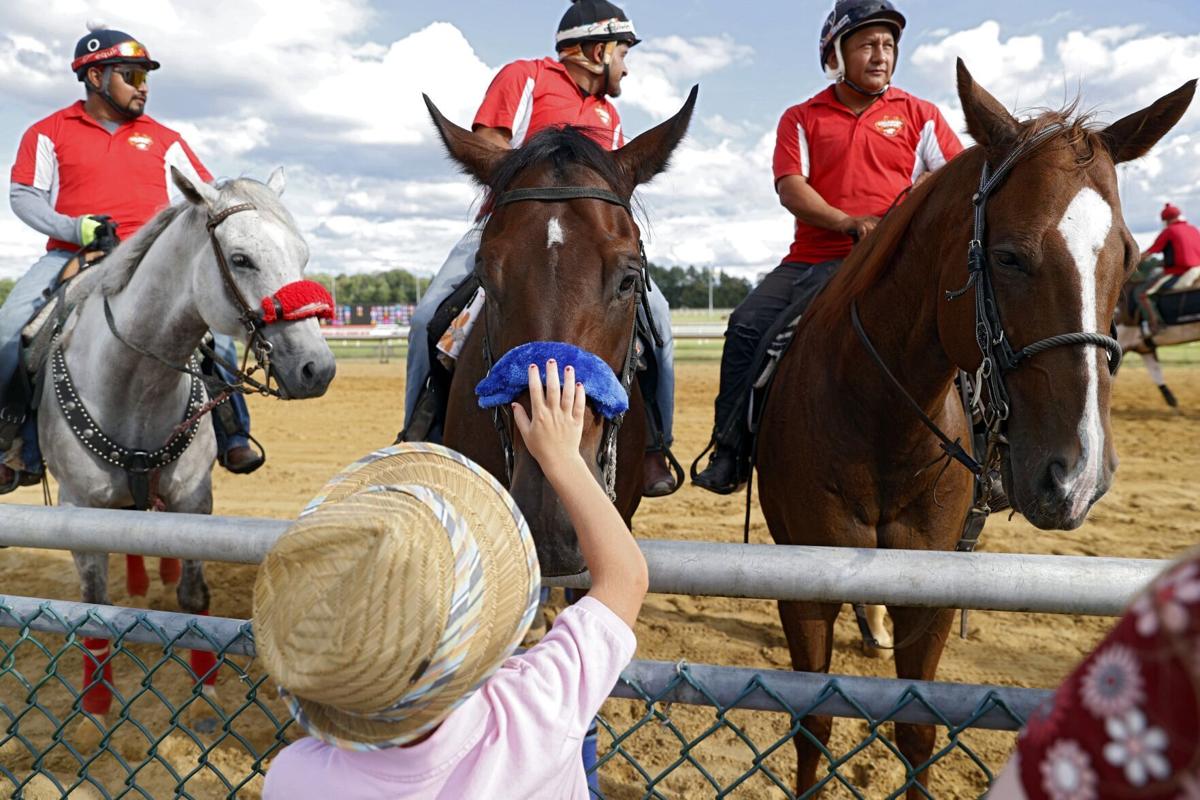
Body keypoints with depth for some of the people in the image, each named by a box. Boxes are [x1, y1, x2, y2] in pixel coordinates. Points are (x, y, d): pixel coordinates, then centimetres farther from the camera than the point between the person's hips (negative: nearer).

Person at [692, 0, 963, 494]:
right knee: (747, 324, -17)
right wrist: (849, 222, -17)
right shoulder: (802, 119, 13)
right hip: (810, 258, 3)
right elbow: (790, 187, -3)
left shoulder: (918, 114, 14)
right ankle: (728, 452, -10)